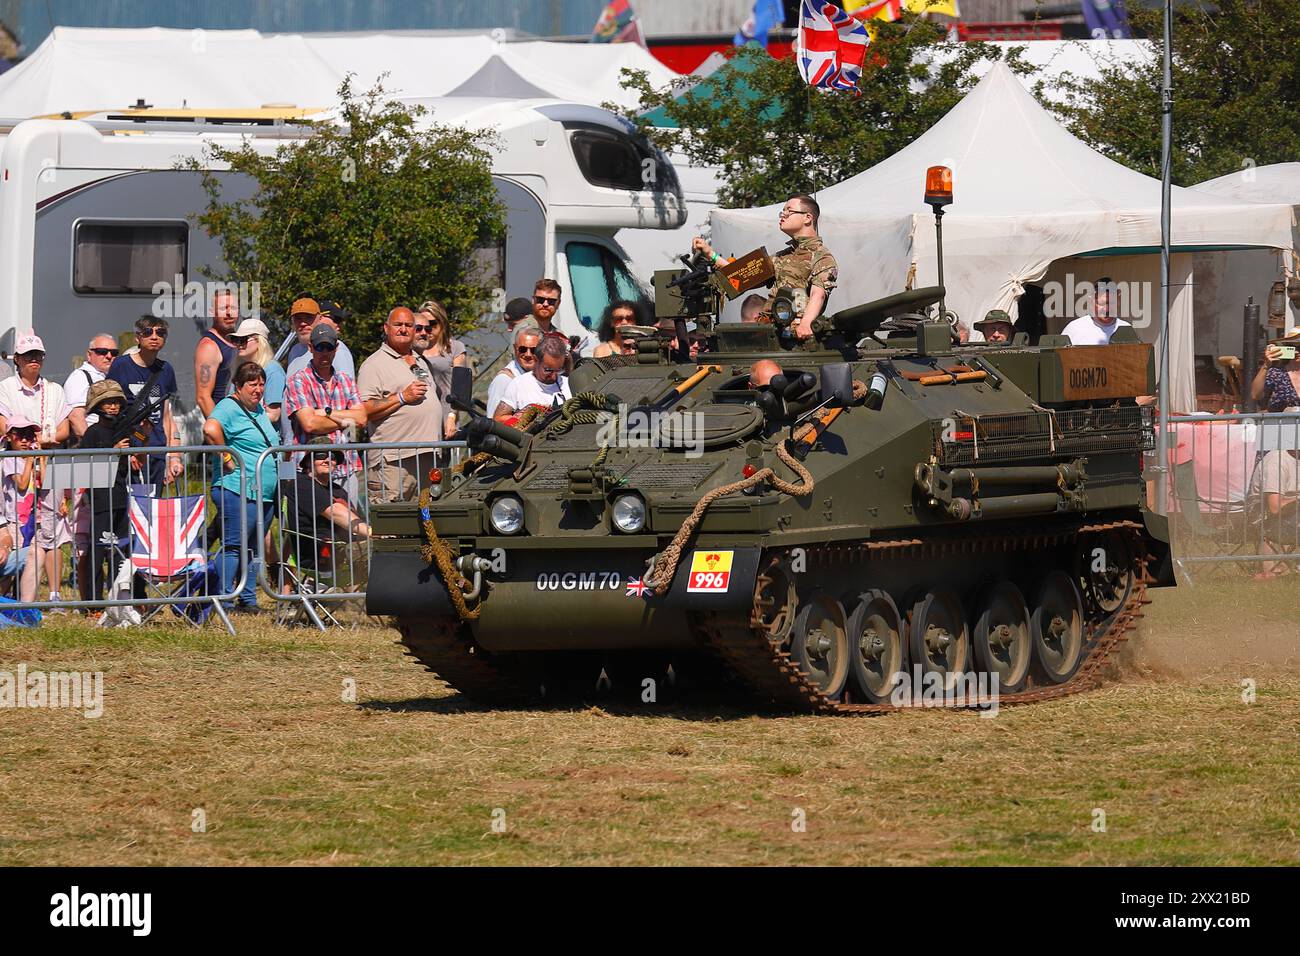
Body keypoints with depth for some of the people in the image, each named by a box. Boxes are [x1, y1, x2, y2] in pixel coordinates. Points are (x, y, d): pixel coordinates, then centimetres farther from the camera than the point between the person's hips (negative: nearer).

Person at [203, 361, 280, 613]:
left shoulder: (259, 410, 18)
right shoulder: (229, 407, -10)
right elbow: (211, 429, -30)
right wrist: (227, 458, -23)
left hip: (264, 494, 9)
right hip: (238, 491, -9)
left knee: (252, 547, 12)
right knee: (233, 545, -9)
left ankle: (248, 601, 16)